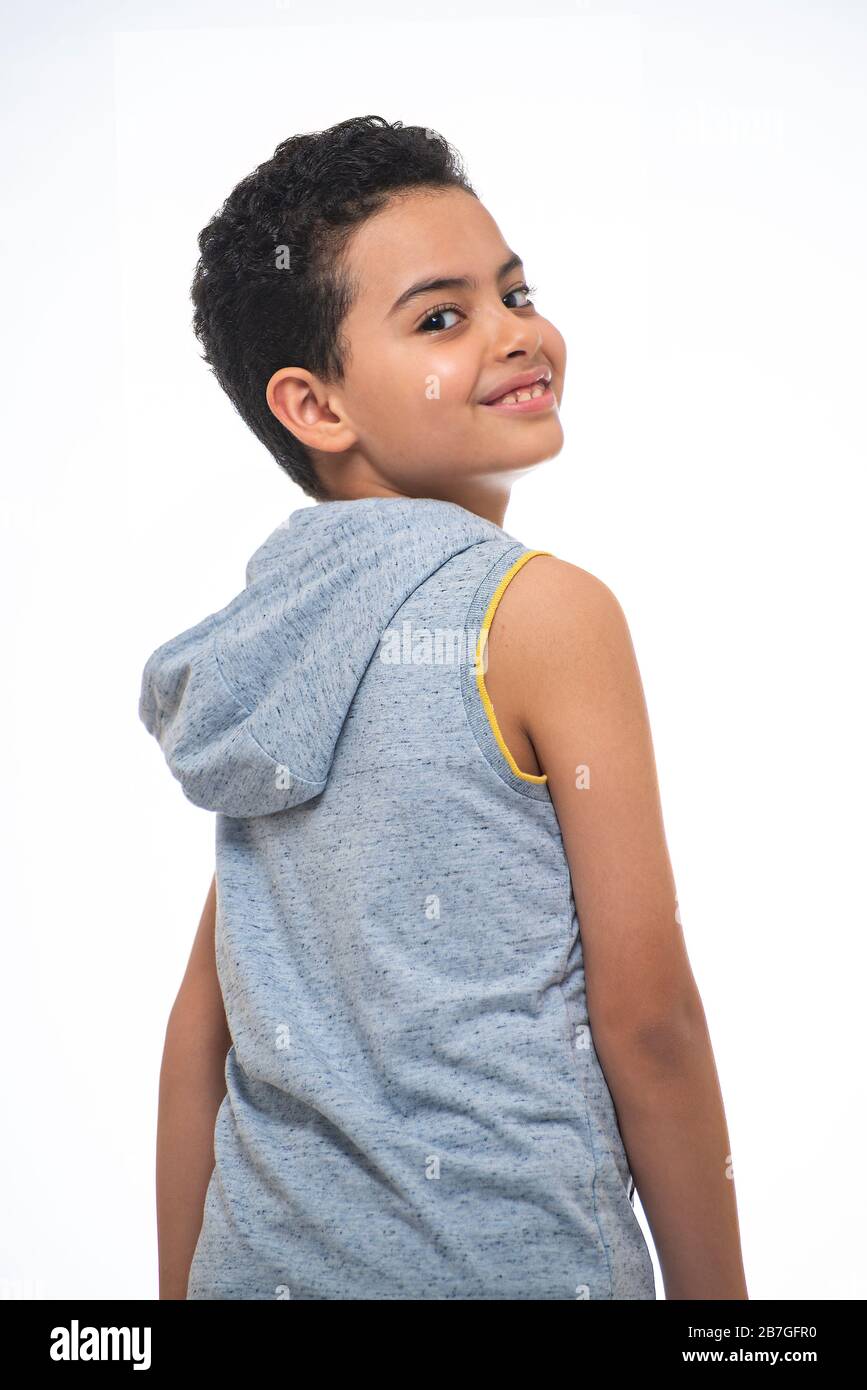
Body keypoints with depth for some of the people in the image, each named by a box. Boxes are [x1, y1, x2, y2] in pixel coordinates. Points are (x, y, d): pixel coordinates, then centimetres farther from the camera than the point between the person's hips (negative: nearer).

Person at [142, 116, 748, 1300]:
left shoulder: (269, 631, 4)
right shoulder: (548, 611, -15)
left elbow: (202, 1019, 7)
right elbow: (645, 1019, -13)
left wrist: (184, 1285, 14)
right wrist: (716, 1293, -2)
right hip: (508, 1253, -5)